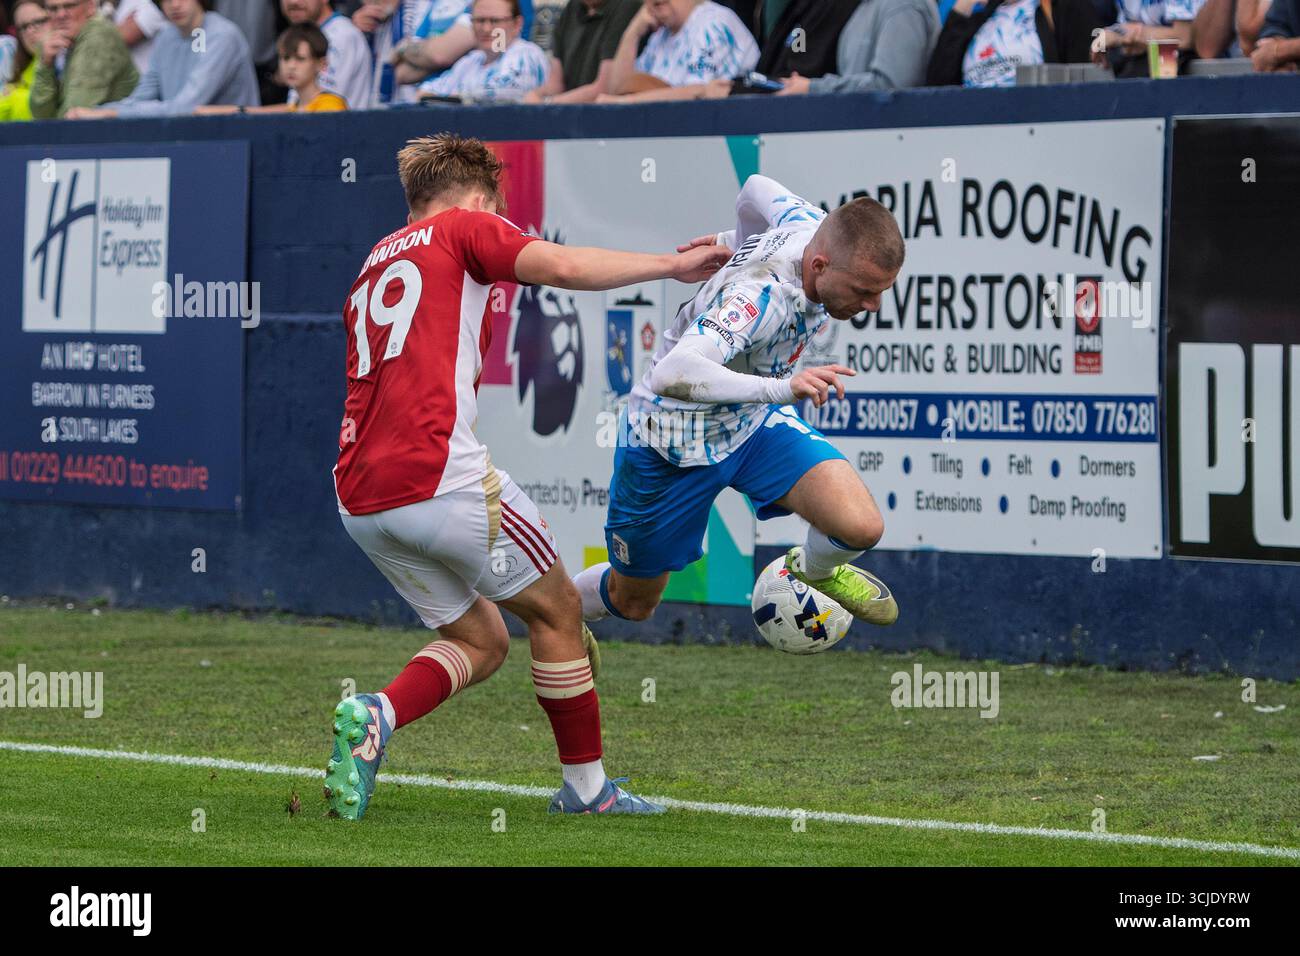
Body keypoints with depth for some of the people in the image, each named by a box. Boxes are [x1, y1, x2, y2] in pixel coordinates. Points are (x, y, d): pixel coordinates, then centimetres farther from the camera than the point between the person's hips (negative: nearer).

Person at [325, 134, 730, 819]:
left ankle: (373, 716, -8)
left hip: (359, 501, 8)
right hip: (436, 475, -8)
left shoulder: (372, 269, 27)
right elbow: (564, 267, -11)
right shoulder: (463, 230, 5)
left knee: (481, 642, 17)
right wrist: (672, 266, -1)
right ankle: (585, 788, 16)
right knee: (556, 610, 11)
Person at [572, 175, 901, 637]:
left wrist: (733, 241, 25)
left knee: (861, 527, -19)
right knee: (632, 602, 16)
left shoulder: (812, 227, -18)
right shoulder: (761, 295, -40)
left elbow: (758, 190, 6)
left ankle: (813, 571, 17)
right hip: (673, 440, -6)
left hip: (754, 420, 6)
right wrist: (781, 388, -61)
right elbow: (671, 375, -55)